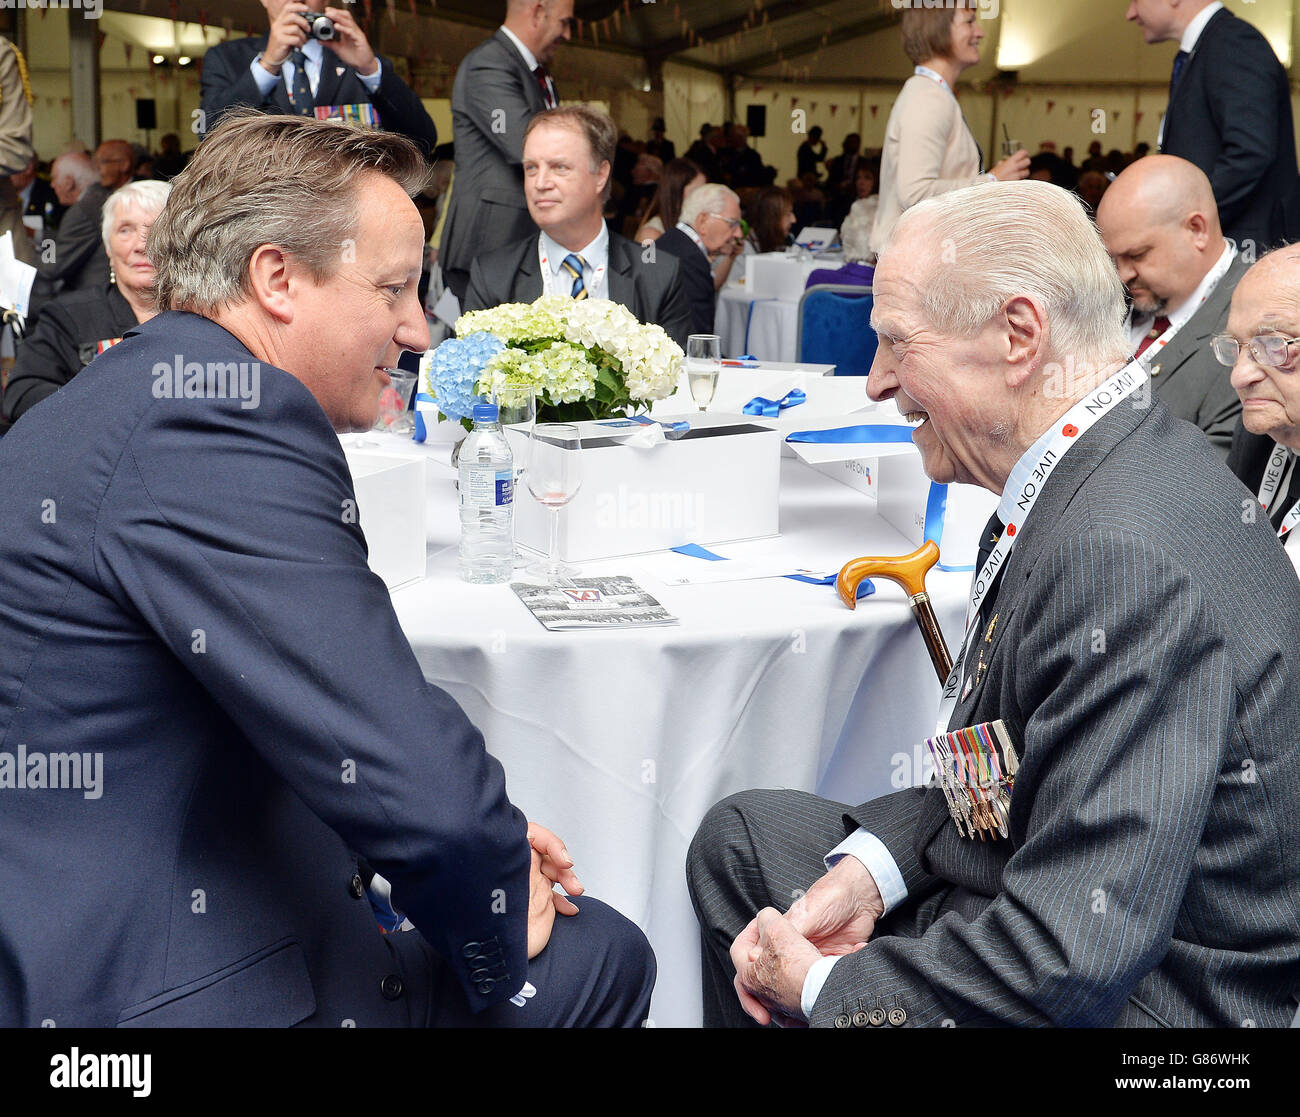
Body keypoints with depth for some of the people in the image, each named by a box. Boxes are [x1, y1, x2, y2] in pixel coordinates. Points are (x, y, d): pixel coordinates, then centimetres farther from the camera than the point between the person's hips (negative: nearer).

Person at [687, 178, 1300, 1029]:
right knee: (741, 838, 16)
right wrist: (870, 867, -3)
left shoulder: (1127, 560, -31)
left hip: (1126, 999, -9)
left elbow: (1076, 960, -31)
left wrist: (823, 985, -18)